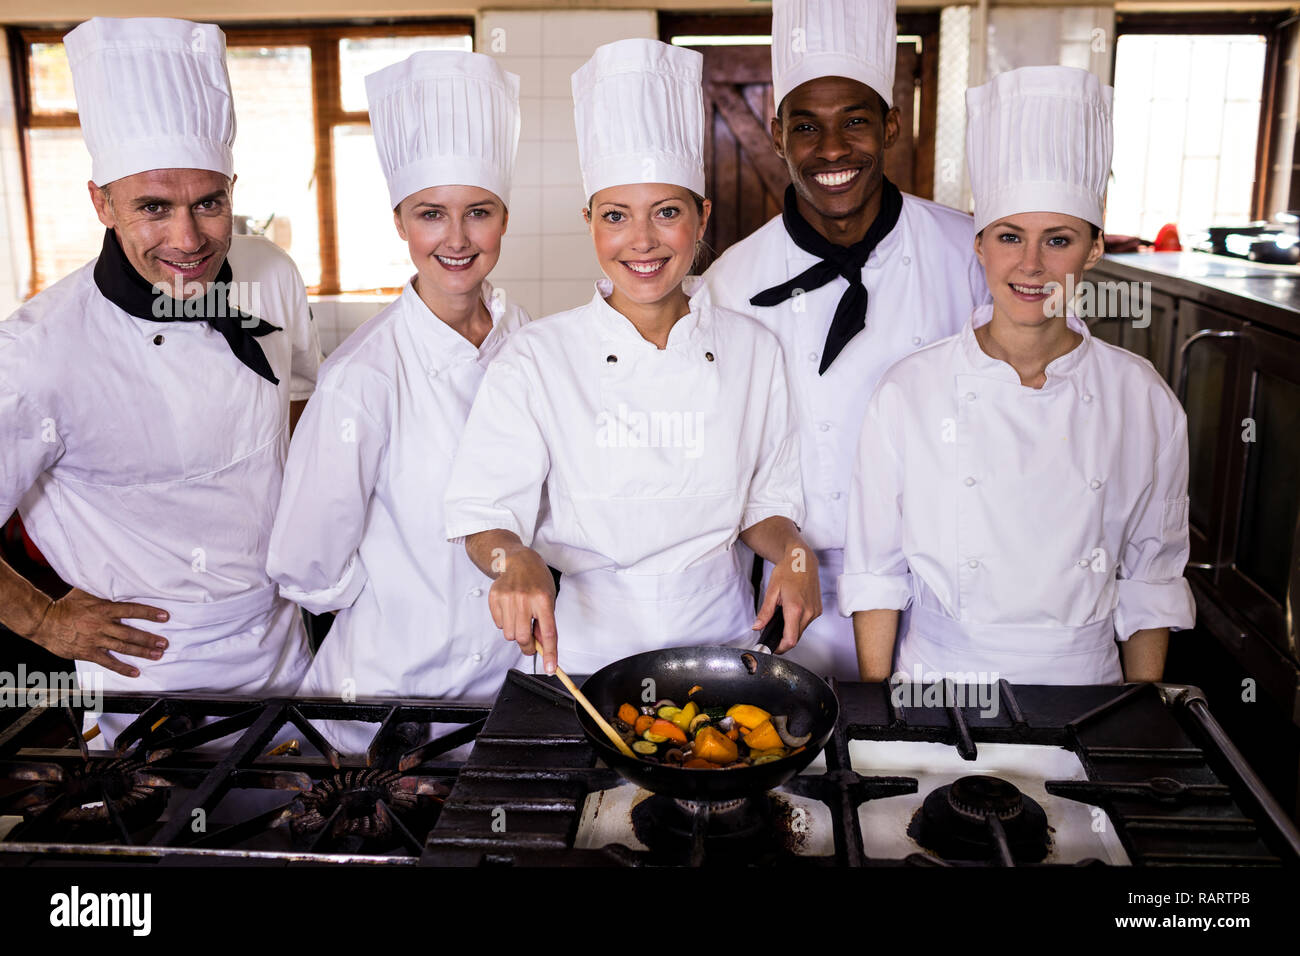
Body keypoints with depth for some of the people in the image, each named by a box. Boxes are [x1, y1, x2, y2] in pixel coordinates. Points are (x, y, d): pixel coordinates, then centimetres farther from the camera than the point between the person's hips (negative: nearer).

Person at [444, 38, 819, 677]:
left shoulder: (751, 350, 2)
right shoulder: (537, 358, -5)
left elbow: (765, 503, 12)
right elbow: (485, 514, -4)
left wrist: (791, 550, -8)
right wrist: (514, 559, -25)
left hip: (719, 639, 1)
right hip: (581, 653, -1)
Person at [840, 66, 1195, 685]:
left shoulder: (1144, 401, -8)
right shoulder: (908, 393, -13)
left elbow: (1150, 581, 2)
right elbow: (875, 572, -6)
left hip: (1085, 679, 2)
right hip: (939, 684, -1)